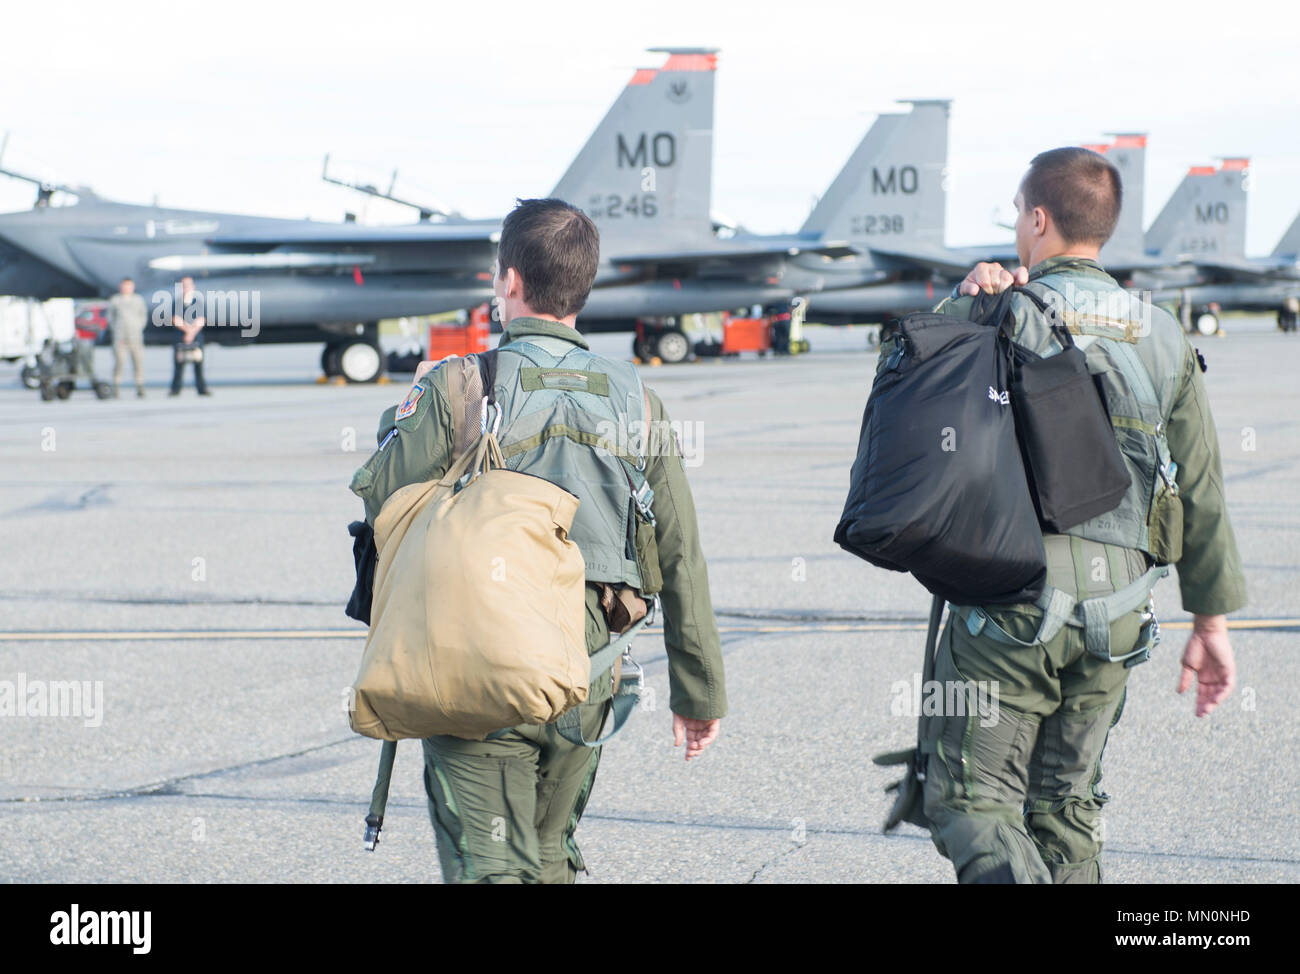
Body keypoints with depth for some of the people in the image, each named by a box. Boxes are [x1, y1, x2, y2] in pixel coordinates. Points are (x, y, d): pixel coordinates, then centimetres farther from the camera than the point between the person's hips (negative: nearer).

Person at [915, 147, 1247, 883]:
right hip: (1116, 618, 5)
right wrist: (1212, 619, 15)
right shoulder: (1163, 338, 8)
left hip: (1012, 605, -5)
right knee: (1067, 809, 17)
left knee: (970, 802, 0)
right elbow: (1202, 493, 9)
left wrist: (964, 299, 1)